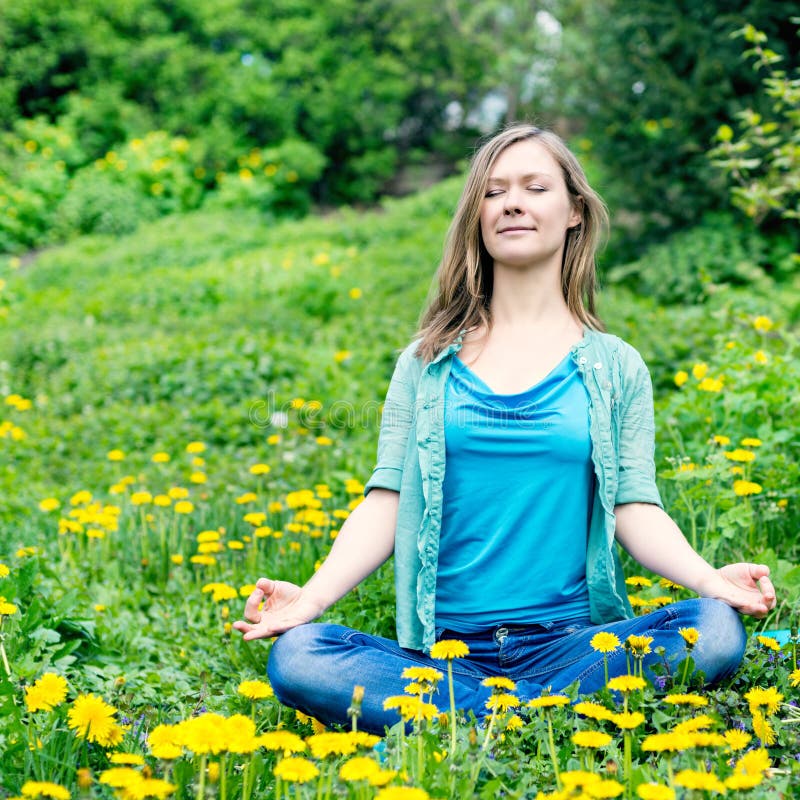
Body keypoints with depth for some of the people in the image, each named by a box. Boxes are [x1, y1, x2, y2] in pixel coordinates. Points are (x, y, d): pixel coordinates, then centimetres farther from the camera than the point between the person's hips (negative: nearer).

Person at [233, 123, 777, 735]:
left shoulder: (616, 367, 11)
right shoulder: (426, 364, 12)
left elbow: (636, 508, 3)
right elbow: (387, 501, 7)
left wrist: (707, 578, -17)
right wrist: (312, 597, -10)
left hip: (572, 641, 0)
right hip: (444, 649, 0)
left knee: (718, 630, -29)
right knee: (296, 658, -27)